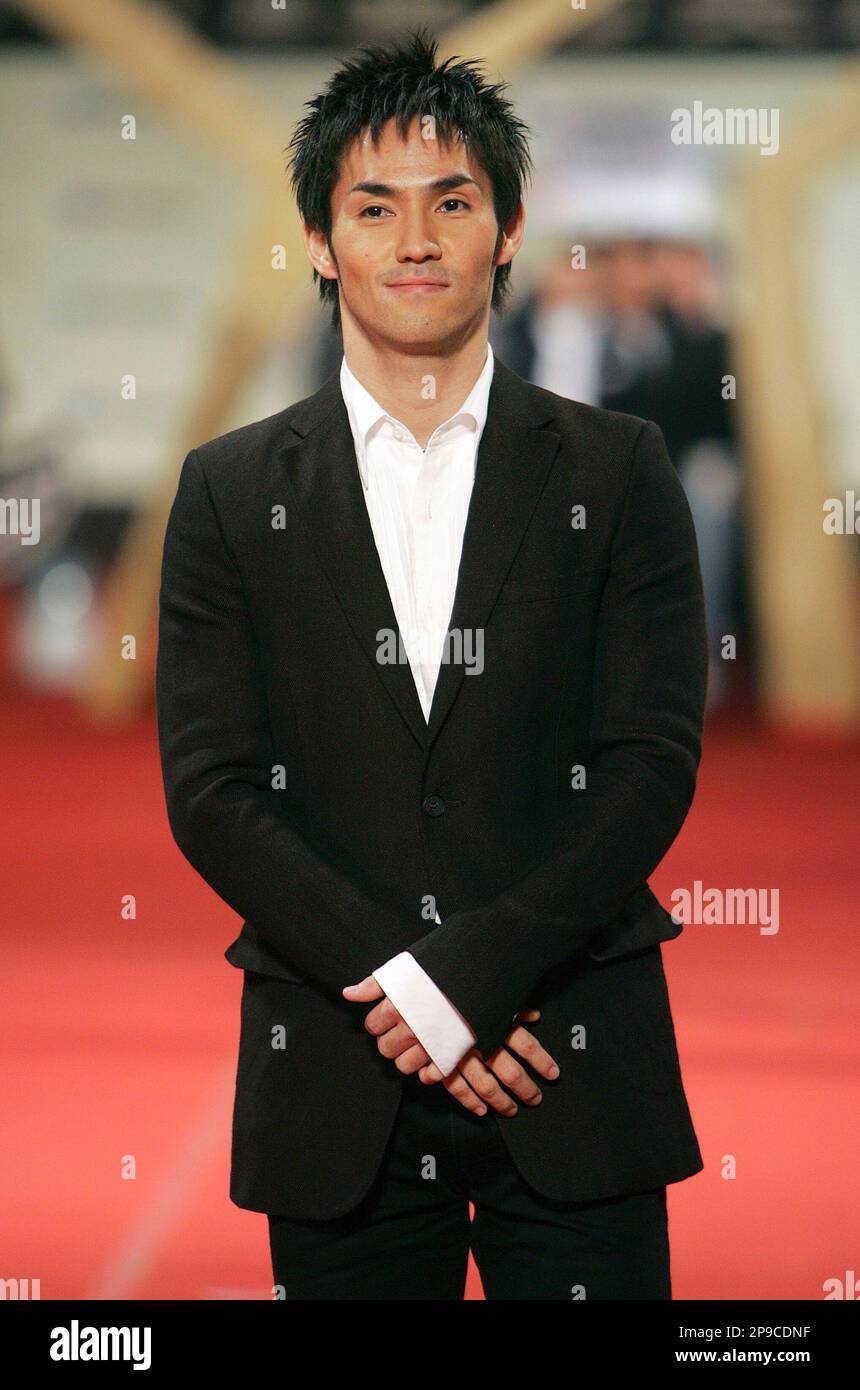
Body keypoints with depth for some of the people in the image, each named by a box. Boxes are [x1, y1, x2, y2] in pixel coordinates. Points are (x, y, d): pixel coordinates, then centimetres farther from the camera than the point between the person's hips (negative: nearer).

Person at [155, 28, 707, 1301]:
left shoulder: (617, 471, 6)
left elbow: (654, 763, -2)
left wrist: (470, 975, -13)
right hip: (335, 1088, 1)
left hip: (571, 1074, -1)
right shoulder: (232, 492, 7)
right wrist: (400, 985, -12)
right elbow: (210, 791, 0)